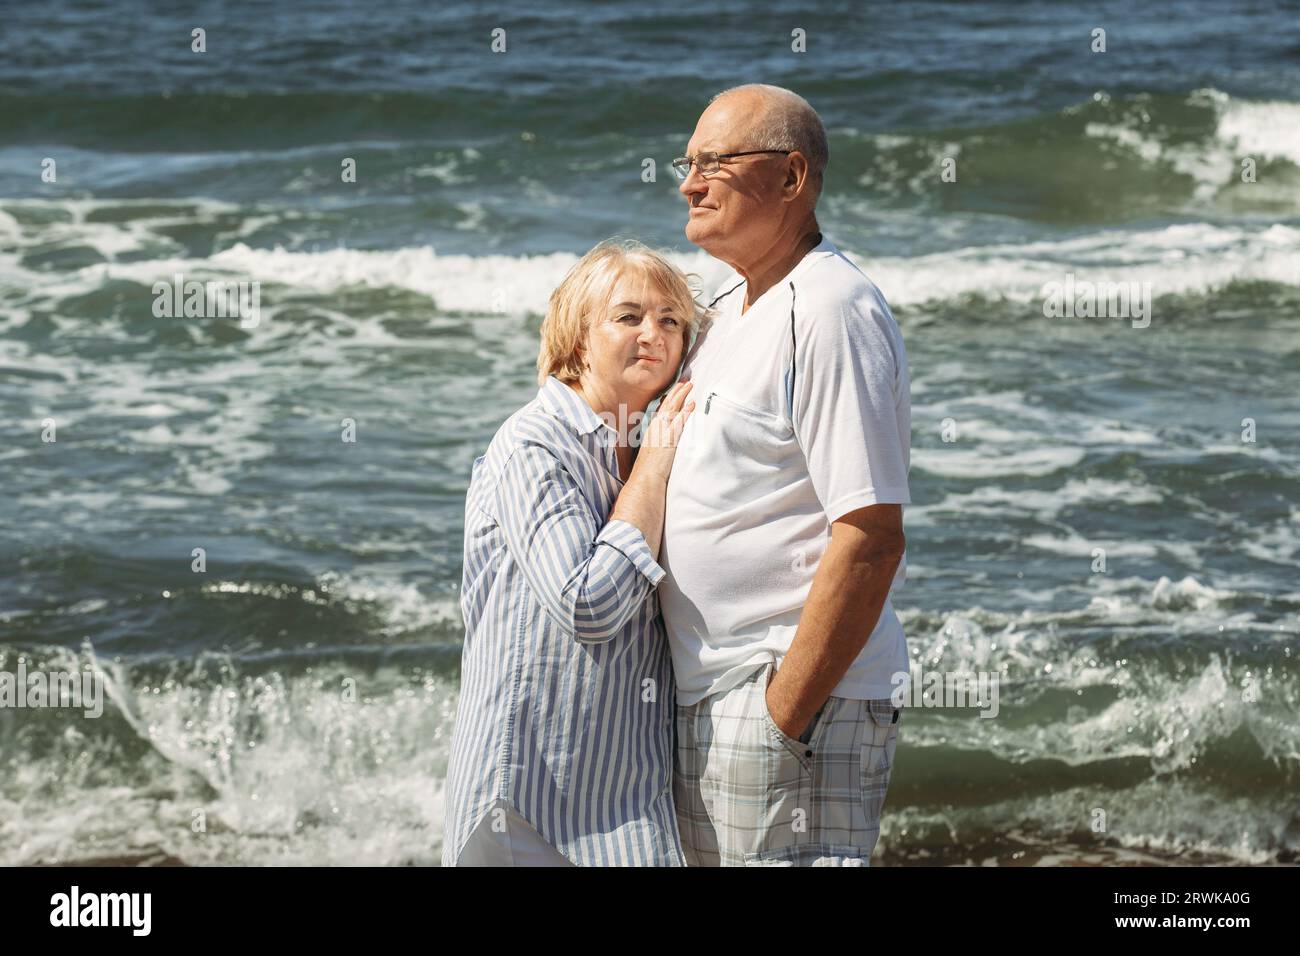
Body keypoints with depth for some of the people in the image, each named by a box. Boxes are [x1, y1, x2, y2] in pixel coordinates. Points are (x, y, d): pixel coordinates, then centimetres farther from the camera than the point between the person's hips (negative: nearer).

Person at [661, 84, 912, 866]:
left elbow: (872, 539, -21)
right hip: (707, 701, 10)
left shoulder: (831, 311, -15)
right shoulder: (732, 308, 16)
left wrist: (783, 715, -21)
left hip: (798, 695, -10)